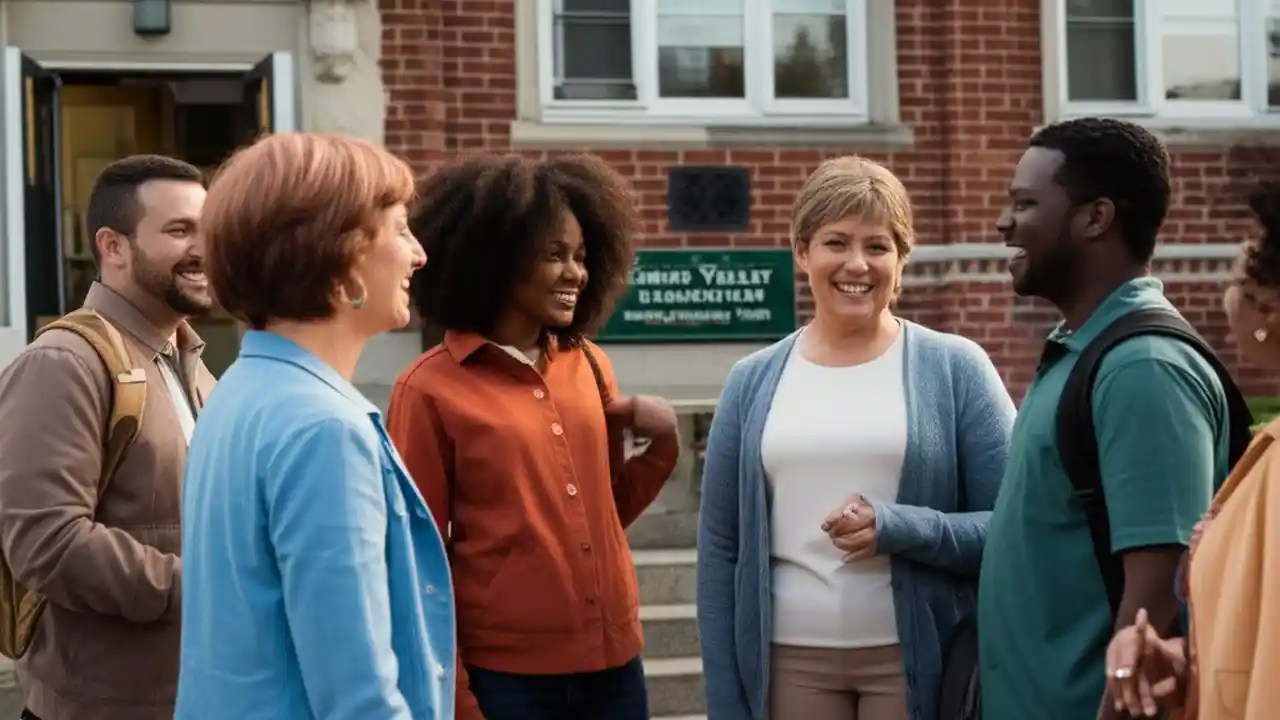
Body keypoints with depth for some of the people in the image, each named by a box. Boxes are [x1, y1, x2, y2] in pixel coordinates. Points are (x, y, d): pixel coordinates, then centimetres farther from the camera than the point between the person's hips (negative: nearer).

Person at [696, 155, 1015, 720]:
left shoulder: (956, 367, -1)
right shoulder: (753, 381, 6)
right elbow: (719, 549, 7)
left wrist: (902, 528, -18)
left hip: (918, 661, -2)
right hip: (789, 663, 2)